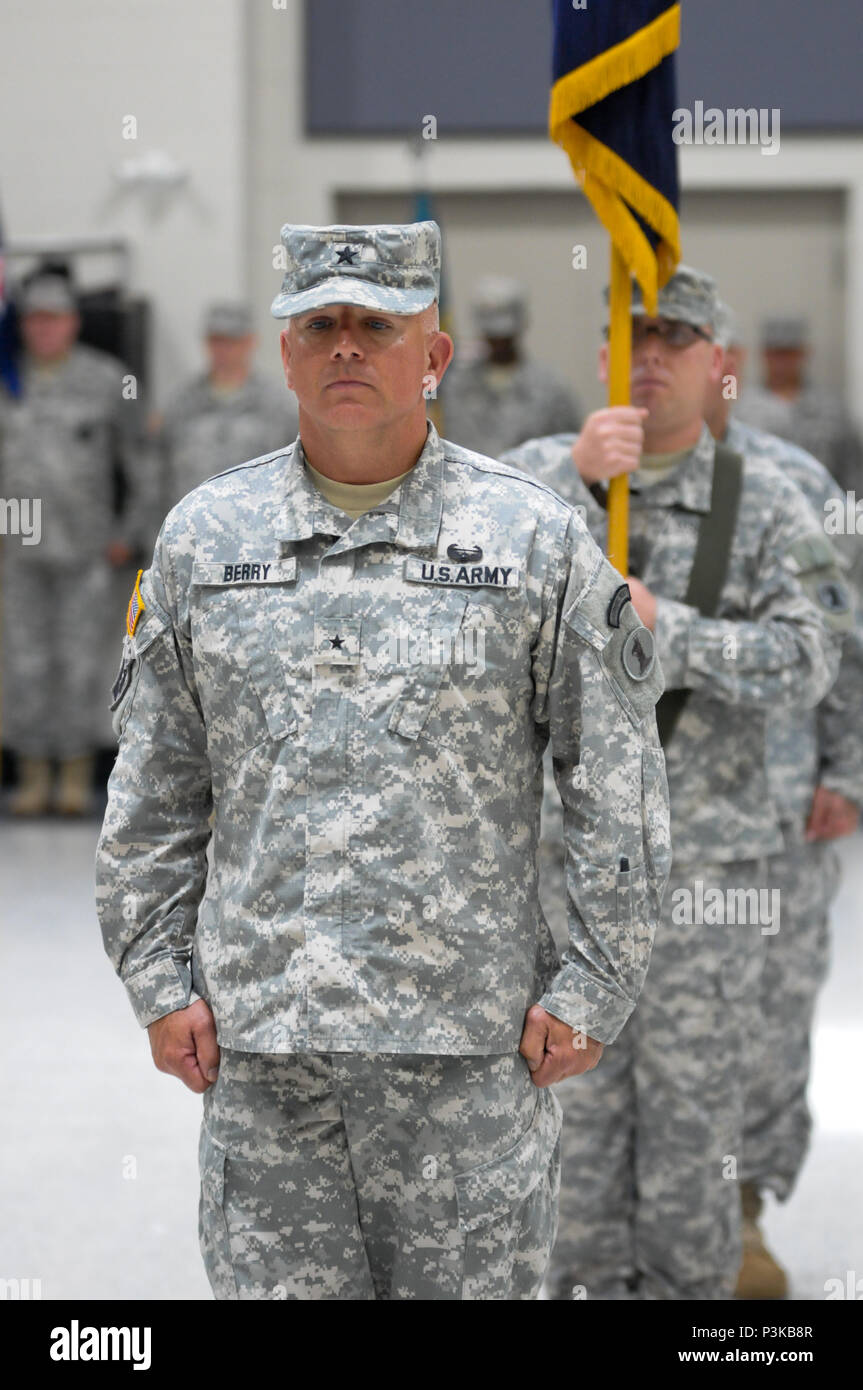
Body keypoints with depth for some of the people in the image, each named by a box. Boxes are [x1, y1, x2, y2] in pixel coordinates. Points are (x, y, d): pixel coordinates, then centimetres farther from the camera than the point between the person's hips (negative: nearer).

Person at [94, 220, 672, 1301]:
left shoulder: (535, 536, 1)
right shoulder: (204, 537, 8)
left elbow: (619, 786, 3)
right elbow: (152, 789, 13)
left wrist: (591, 989, -2)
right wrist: (157, 978, 6)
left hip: (470, 1040, -2)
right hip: (260, 1040, 2)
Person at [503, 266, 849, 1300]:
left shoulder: (764, 503, -1)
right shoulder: (536, 472, 3)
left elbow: (806, 661, -11)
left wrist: (663, 629, -24)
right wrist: (576, 476, -27)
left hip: (705, 855, -1)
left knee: (692, 1088, 4)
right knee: (576, 1088, 8)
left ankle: (691, 1277, 16)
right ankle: (587, 1279, 20)